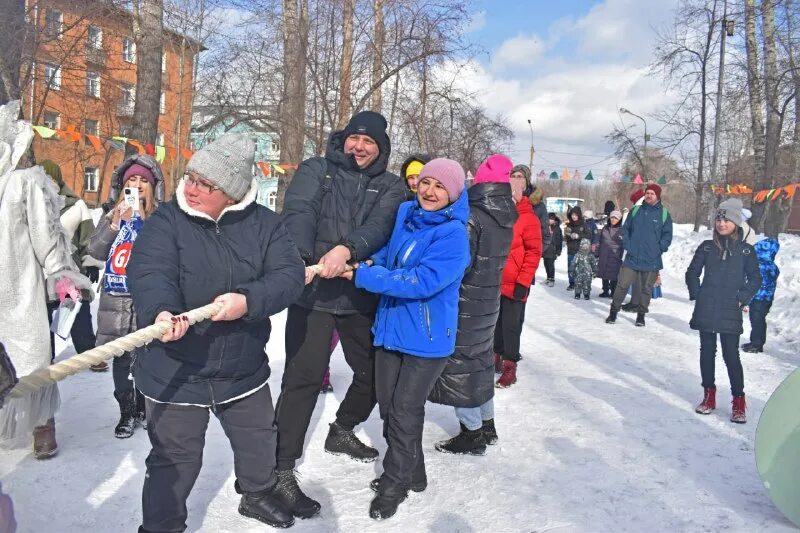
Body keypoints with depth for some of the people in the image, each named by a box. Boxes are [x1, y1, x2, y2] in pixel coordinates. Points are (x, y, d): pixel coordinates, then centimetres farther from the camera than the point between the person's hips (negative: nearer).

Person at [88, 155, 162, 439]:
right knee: (120, 357, 6)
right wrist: (115, 223, -10)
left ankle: (143, 407, 21)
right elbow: (96, 251, 1)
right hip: (116, 297, 3)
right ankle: (127, 412, 18)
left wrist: (140, 220, -18)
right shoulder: (111, 216, 9)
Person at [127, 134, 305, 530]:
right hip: (174, 371, -3)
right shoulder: (166, 221, -12)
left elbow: (289, 275, -15)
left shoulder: (263, 223, -6)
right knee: (174, 460, 6)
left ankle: (258, 494, 52)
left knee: (259, 438, 23)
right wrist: (161, 312, -49)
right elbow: (149, 274, -27)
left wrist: (249, 300, -33)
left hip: (244, 367, 4)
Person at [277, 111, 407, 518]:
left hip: (362, 296, 4)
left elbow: (380, 225, -12)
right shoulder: (316, 170, 5)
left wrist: (347, 249, -33)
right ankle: (282, 469, 4)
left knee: (374, 372, 15)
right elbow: (298, 214, -13)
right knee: (302, 377, -8)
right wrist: (299, 260, -33)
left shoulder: (390, 188, 8)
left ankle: (341, 432, 41)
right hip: (312, 291, -3)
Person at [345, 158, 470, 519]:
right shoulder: (405, 213, 3)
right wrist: (371, 263, -3)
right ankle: (410, 471, 36)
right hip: (391, 327, 7)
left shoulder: (453, 235, -19)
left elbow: (422, 281, -27)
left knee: (405, 412, 3)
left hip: (426, 337, -7)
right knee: (387, 405, 15)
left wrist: (364, 276, -25)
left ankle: (395, 484, 24)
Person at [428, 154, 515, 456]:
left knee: (459, 362, 3)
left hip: (465, 301, -8)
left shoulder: (472, 215, -20)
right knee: (481, 357, 19)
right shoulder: (506, 218, 4)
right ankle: (487, 425, 31)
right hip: (490, 298, 8)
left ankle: (472, 433, 11)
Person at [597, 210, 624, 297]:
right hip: (604, 256, 4)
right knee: (604, 275, 11)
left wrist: (622, 256, -8)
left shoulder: (622, 230, -3)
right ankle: (605, 291, 23)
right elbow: (600, 242, 16)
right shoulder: (605, 228, 10)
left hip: (615, 257, -4)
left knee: (614, 276, 0)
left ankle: (613, 293, 11)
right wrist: (597, 253, 13)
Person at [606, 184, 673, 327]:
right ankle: (613, 311, 12)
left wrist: (660, 249, -8)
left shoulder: (664, 214, 0)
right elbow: (626, 228, 11)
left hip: (651, 260, -1)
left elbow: (667, 235, 2)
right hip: (632, 257, 1)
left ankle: (641, 314, 24)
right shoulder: (636, 211, 6)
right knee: (622, 285, -1)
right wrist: (627, 244, 0)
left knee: (646, 289, 10)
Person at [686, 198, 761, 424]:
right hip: (706, 311, 2)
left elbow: (755, 279, 3)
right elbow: (692, 273, 11)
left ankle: (739, 401, 10)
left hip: (730, 312, -2)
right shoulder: (707, 247, 4)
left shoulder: (746, 250, 1)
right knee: (707, 352, 10)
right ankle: (709, 394, 23)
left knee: (731, 356, -3)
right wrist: (697, 295, 3)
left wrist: (742, 299, -5)